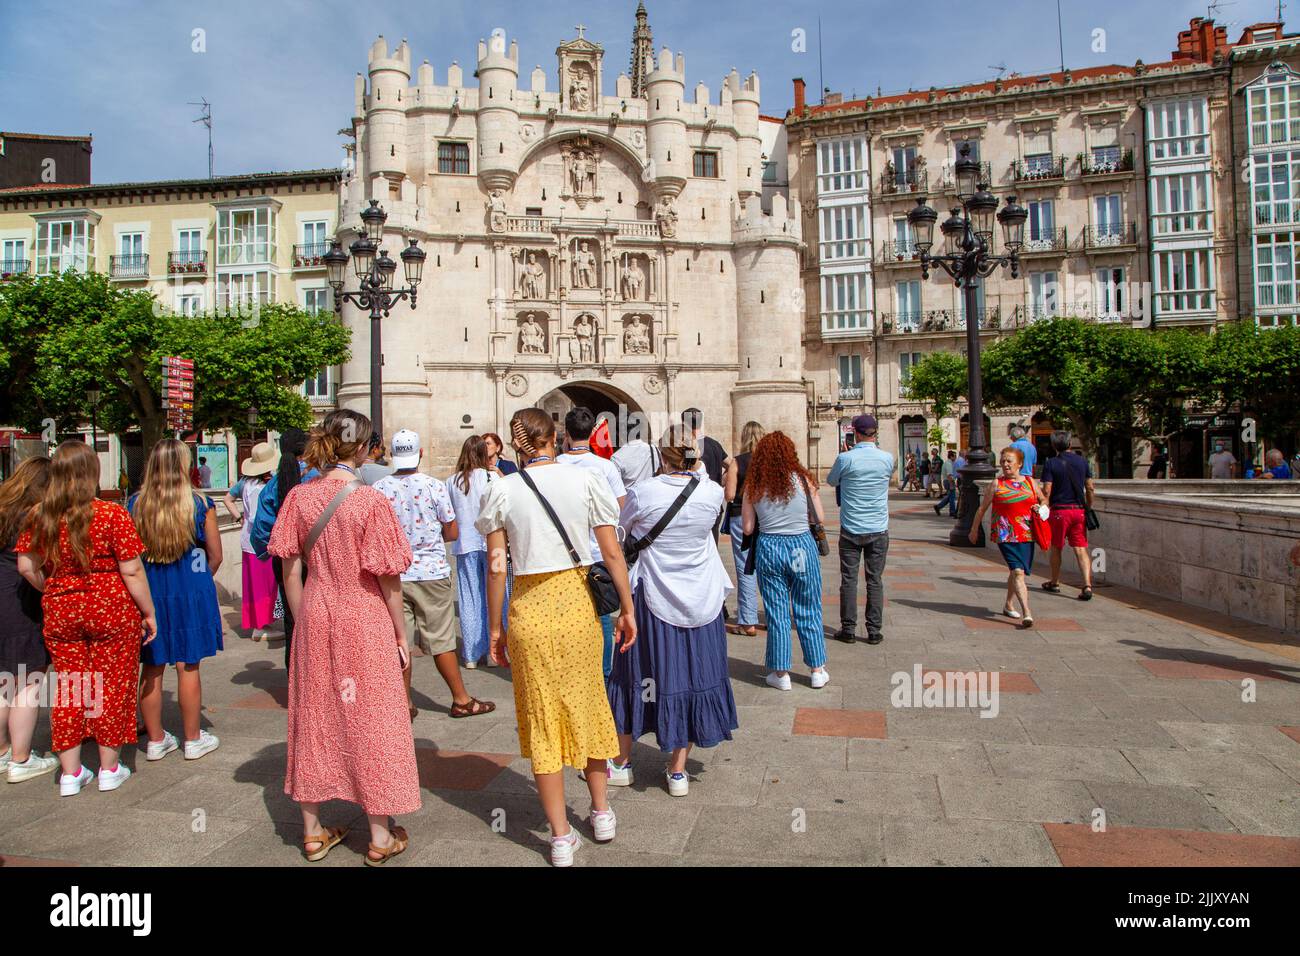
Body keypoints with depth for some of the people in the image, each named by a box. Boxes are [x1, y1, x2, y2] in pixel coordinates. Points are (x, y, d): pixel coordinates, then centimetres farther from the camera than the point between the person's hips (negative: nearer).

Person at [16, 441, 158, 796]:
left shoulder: (41, 516, -2)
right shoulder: (112, 514, -16)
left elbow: (27, 566, 5)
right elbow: (132, 571, -13)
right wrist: (148, 612, -3)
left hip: (60, 613, 4)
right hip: (112, 610, -4)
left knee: (68, 687, 14)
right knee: (111, 687, 9)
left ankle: (70, 773, 23)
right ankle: (109, 768, 20)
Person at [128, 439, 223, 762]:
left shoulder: (135, 504, -3)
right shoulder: (200, 504, -9)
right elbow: (215, 556, -2)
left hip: (147, 593, 2)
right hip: (190, 592, -2)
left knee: (152, 669, 11)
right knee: (187, 667, 6)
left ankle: (156, 740, 23)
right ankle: (193, 739, 17)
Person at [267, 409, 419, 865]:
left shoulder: (299, 496, -3)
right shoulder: (372, 501, -15)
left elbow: (290, 569, 1)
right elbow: (388, 577, -12)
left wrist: (301, 621, 14)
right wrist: (401, 635, -2)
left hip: (315, 618, 4)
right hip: (365, 621, -4)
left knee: (314, 716, 16)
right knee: (370, 719, 7)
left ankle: (312, 831, 30)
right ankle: (380, 837, 19)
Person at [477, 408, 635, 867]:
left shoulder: (502, 490, -4)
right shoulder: (585, 479, -3)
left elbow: (496, 567, -4)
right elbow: (612, 552, -4)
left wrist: (494, 627, 6)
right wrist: (627, 609, 6)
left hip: (529, 607, -1)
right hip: (577, 603, 1)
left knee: (541, 717, 10)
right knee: (586, 704, 20)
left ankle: (561, 837, 18)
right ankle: (601, 812, 35)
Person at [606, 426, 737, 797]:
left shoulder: (643, 492, -15)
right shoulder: (712, 493, -8)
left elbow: (620, 535, 3)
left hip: (653, 599, -2)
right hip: (702, 600, 2)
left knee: (639, 674, 13)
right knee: (693, 675, 12)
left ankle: (622, 763, 28)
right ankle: (678, 771, 21)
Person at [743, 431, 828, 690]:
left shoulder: (754, 486, -4)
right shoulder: (802, 479, -6)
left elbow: (747, 528, -4)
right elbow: (820, 518, -2)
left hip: (768, 549, 0)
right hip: (801, 547, 0)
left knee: (776, 613, 10)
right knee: (809, 612, 13)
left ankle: (781, 673, 17)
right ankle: (817, 670, 23)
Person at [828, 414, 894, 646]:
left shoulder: (845, 459, -11)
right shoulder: (887, 458, -4)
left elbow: (831, 481, 9)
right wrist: (876, 445, 25)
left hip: (850, 530, -1)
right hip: (878, 530, 2)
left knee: (849, 579, 5)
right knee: (875, 580, 7)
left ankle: (848, 630, 8)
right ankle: (874, 631, 9)